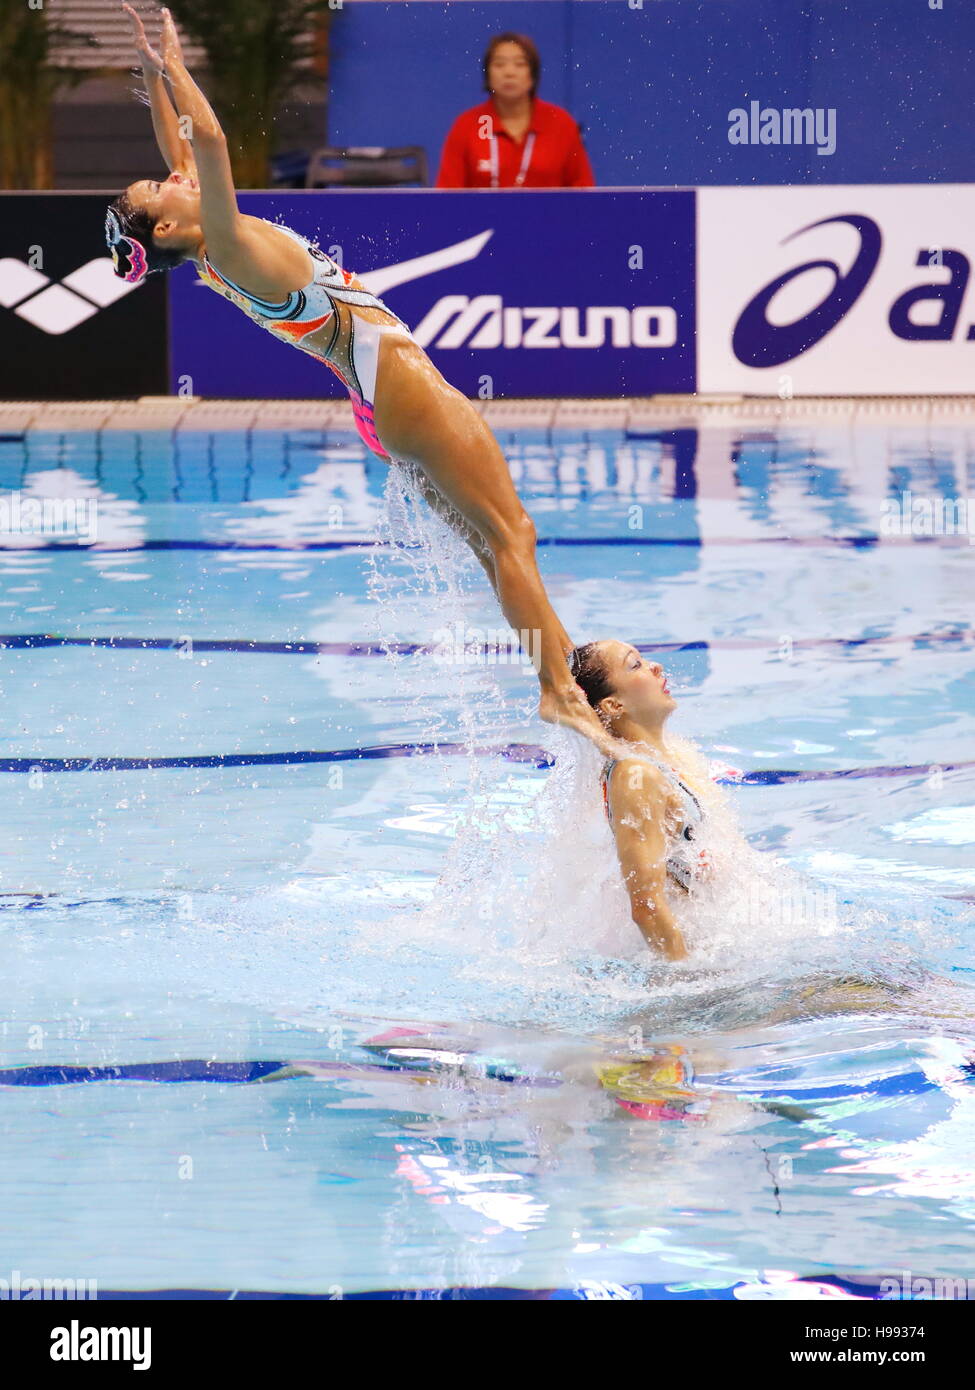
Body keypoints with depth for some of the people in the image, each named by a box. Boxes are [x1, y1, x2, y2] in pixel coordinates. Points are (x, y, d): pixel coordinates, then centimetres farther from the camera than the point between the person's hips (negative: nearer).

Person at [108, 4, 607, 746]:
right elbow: (208, 140, -27)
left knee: (500, 541, 11)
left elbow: (184, 150, 18)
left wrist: (155, 67, 15)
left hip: (385, 397, 10)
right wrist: (168, 68, -17)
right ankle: (559, 691, -20)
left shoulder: (214, 260, 9)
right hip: (398, 381, -10)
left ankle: (564, 679, 10)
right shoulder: (231, 248, -17)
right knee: (508, 535, -13)